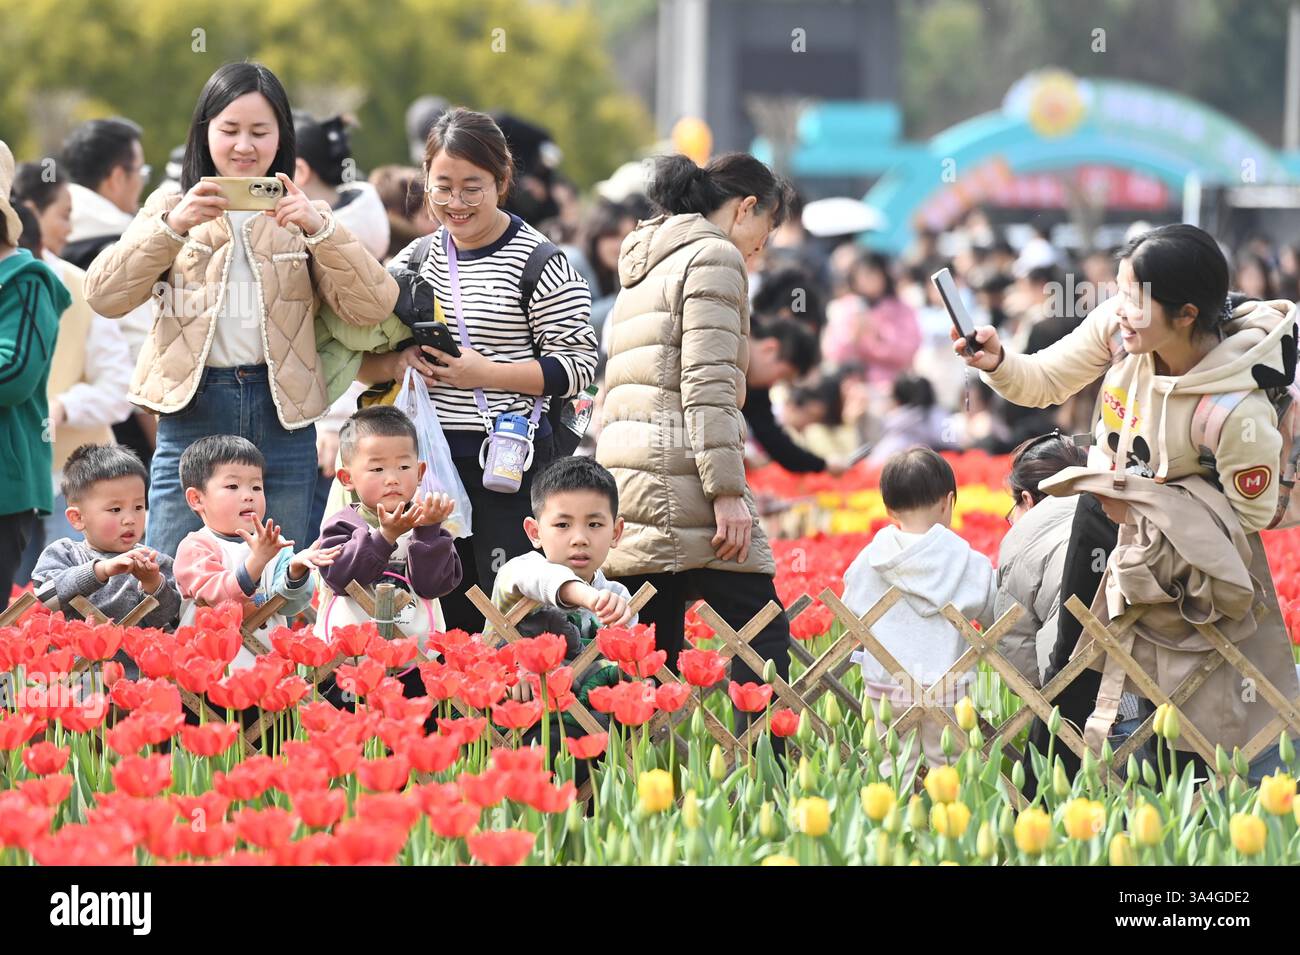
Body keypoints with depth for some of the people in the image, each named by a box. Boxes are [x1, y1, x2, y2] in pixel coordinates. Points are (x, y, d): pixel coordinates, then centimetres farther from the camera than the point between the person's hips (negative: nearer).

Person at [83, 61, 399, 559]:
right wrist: (172, 227, -16)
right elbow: (104, 297, -4)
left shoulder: (301, 215, 12)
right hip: (192, 409, -1)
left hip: (281, 416, 1)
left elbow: (373, 307, -2)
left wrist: (319, 228, -16)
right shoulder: (171, 209, 10)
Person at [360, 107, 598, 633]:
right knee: (450, 614, 7)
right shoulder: (415, 260, 11)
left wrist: (487, 373, -16)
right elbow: (356, 356, 14)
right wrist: (397, 364, -8)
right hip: (430, 459, 5)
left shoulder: (540, 263, -4)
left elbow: (578, 363, -7)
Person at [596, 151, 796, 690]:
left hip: (624, 473, 9)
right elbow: (708, 385, -14)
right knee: (764, 637, -8)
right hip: (681, 476, -9)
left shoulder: (644, 264, 25)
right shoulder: (714, 256, -3)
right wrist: (728, 491, -16)